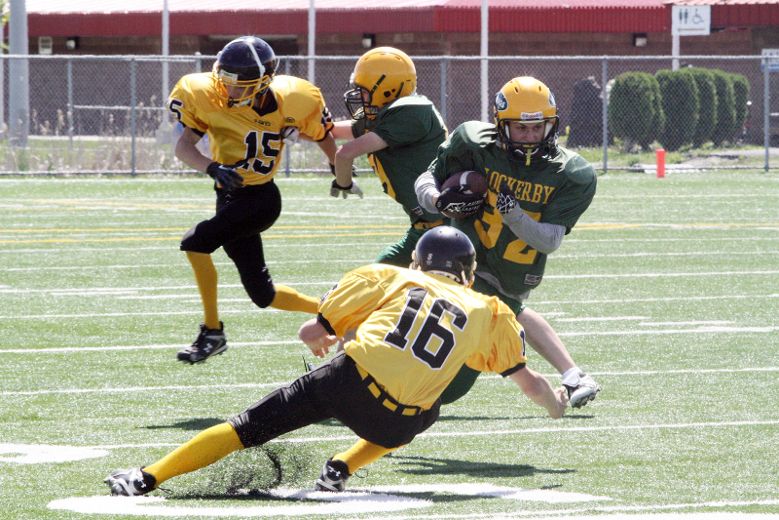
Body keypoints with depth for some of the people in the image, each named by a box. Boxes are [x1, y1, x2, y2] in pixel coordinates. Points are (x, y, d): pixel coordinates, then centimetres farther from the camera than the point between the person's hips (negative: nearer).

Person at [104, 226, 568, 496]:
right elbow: (530, 382, 31)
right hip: (402, 418, 1)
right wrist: (557, 403, 53)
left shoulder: (387, 277, 20)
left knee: (249, 428, 8)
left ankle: (148, 477, 1)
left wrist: (322, 339, 46)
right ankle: (342, 468, 15)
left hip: (350, 380, -1)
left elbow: (312, 335, 22)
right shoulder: (488, 312, 21)